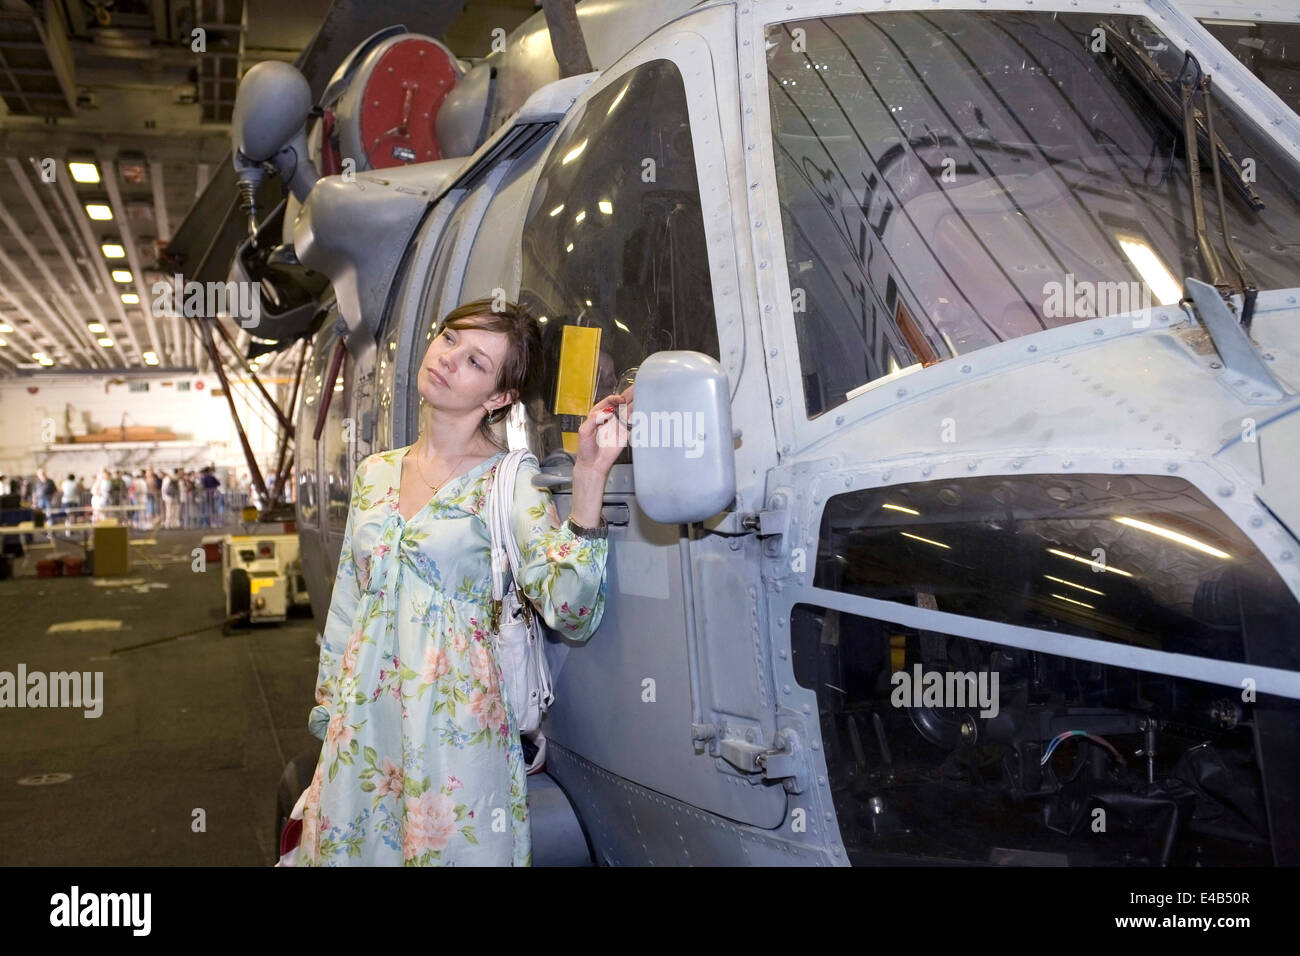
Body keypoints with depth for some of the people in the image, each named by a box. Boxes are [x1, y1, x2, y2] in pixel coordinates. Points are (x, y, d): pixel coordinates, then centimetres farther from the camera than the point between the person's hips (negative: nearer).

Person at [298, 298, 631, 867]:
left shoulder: (506, 481, -9)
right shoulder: (376, 472, 8)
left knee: (446, 846, 4)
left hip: (454, 720, -5)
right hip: (362, 719, 5)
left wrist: (589, 476, -34)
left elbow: (569, 612, -24)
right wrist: (327, 705, 17)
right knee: (348, 846, 13)